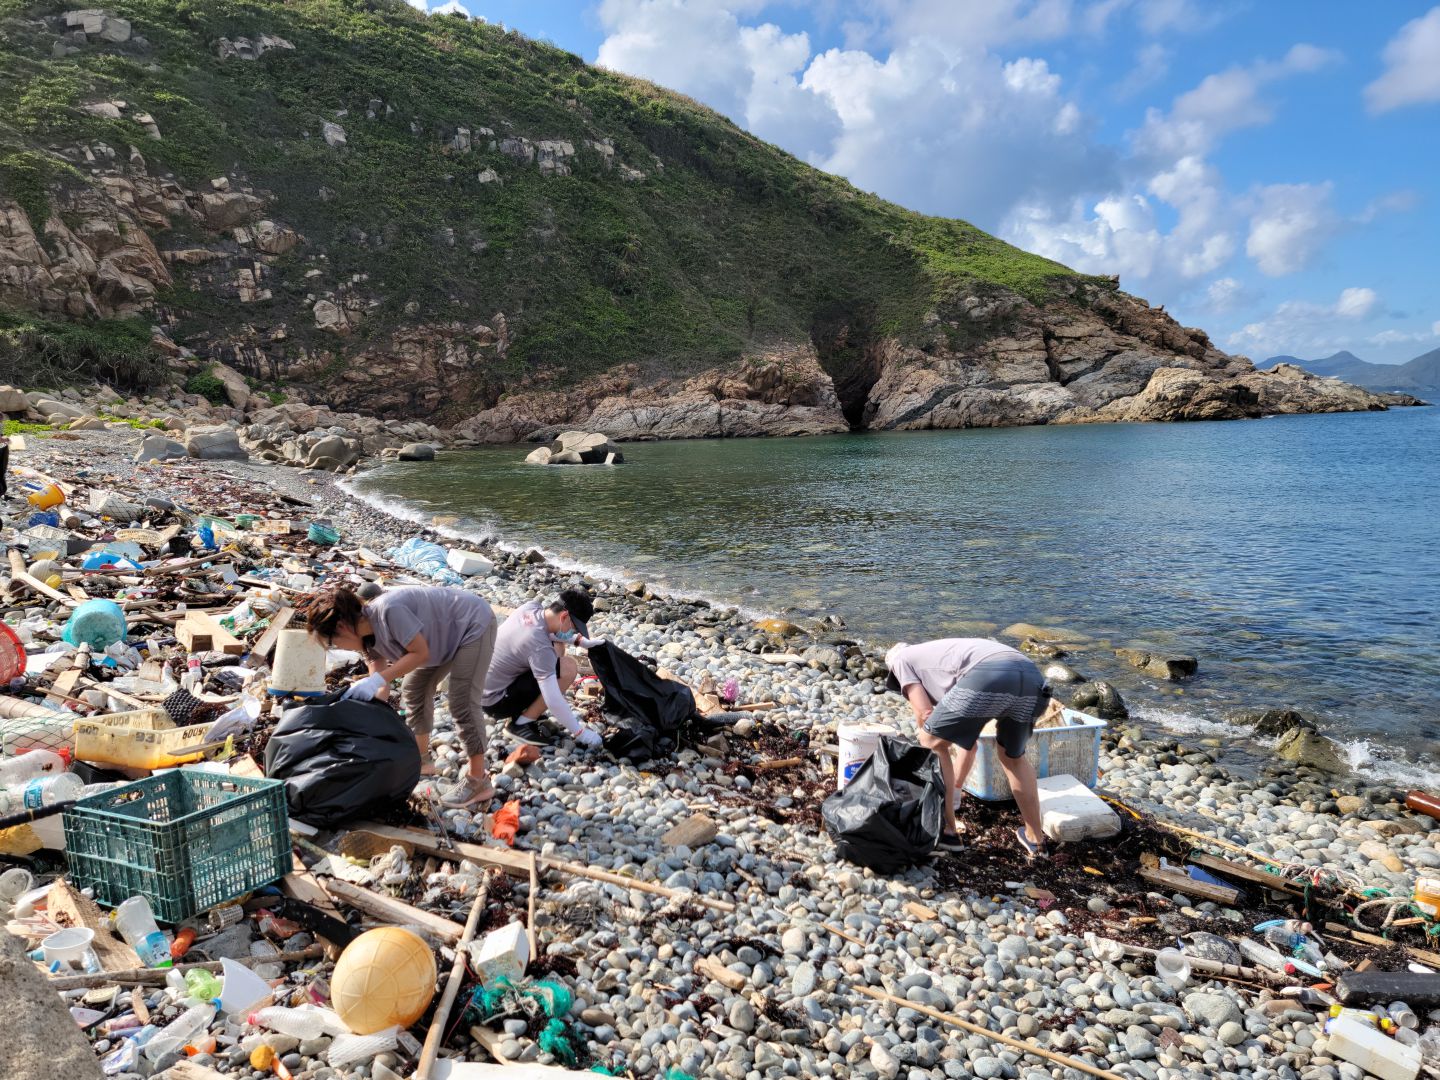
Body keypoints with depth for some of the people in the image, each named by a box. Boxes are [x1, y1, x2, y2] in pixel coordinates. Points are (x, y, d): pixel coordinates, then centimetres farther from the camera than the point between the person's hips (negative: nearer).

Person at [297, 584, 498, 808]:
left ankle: (478, 781, -4)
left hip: (473, 625, -10)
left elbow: (421, 653, -27)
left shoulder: (388, 610, -32)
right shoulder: (367, 636, -4)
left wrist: (376, 679, -28)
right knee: (414, 690, 16)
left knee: (463, 704, -12)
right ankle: (420, 758, 32)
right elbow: (381, 690, -2)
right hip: (449, 635, 10)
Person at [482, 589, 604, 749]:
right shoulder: (540, 647, -30)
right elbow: (554, 701, -29)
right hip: (496, 701, -9)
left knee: (558, 645, 11)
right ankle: (520, 724, -6)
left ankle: (529, 710, 15)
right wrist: (579, 732, -19)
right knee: (569, 668, -18)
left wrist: (580, 640, 3)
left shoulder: (533, 606, -7)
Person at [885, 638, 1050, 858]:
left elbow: (925, 714, 13)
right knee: (1013, 757, 32)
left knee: (932, 743, 15)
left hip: (988, 675, -7)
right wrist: (956, 784, 55)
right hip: (1031, 676, 7)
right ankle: (1035, 838, 38)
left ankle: (947, 831, 19)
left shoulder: (901, 659, 27)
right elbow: (969, 742, 45)